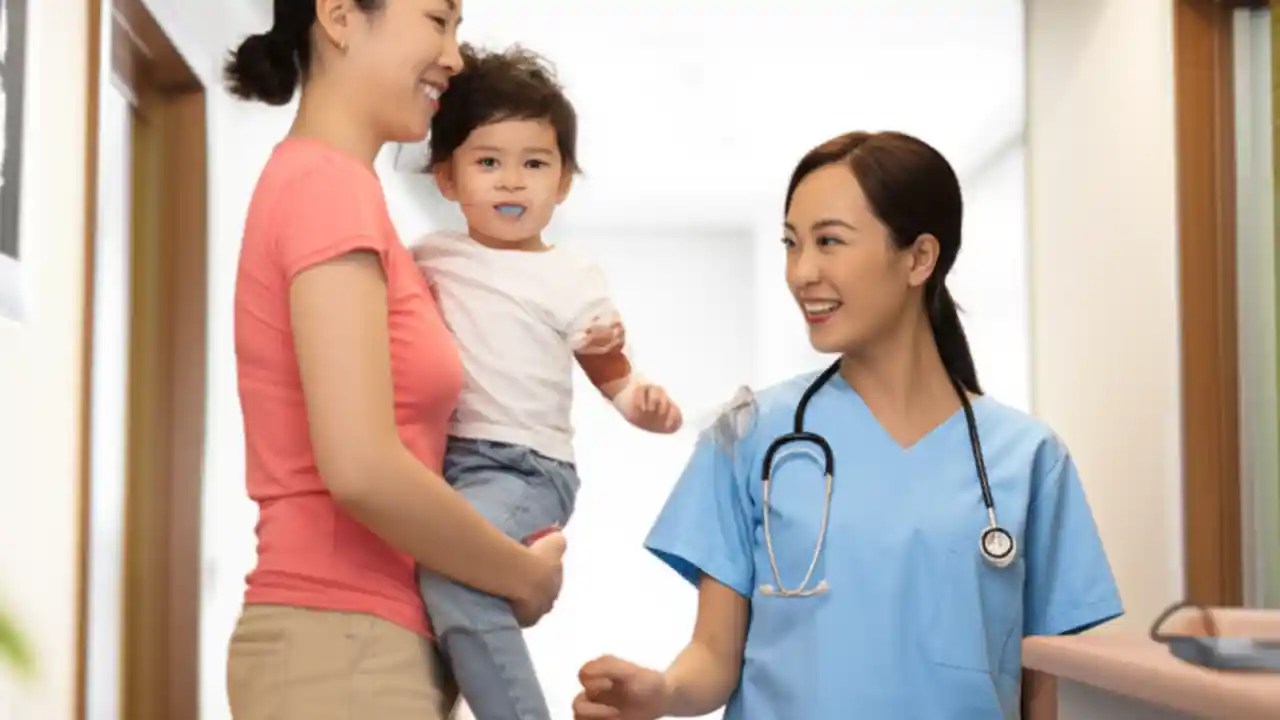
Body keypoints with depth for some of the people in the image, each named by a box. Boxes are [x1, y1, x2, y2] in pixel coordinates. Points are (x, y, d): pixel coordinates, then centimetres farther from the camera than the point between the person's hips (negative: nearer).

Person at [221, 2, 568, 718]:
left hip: (350, 646, 9)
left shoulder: (315, 181, 15)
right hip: (345, 651, -9)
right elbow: (360, 468, -23)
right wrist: (525, 574, -8)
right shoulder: (328, 181, -13)